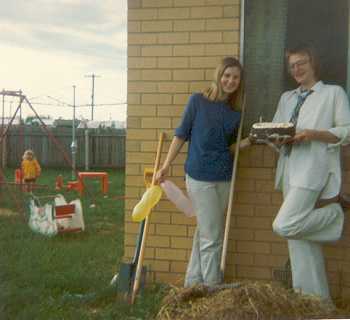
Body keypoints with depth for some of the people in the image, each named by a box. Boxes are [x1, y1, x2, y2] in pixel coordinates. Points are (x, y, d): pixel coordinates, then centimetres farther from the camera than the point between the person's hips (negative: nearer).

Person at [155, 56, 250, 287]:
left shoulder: (236, 112, 8)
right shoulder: (198, 101, -3)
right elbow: (181, 135, 0)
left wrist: (250, 140, 0)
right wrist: (166, 166, -1)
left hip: (225, 178, 5)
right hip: (200, 177, -5)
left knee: (204, 232, 13)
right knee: (212, 237, -3)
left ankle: (193, 282, 25)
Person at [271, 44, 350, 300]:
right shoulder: (287, 98, 22)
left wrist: (315, 134, -17)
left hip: (313, 168, -6)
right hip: (290, 170, 6)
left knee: (285, 225, -20)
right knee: (299, 238, 5)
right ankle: (316, 298, 14)